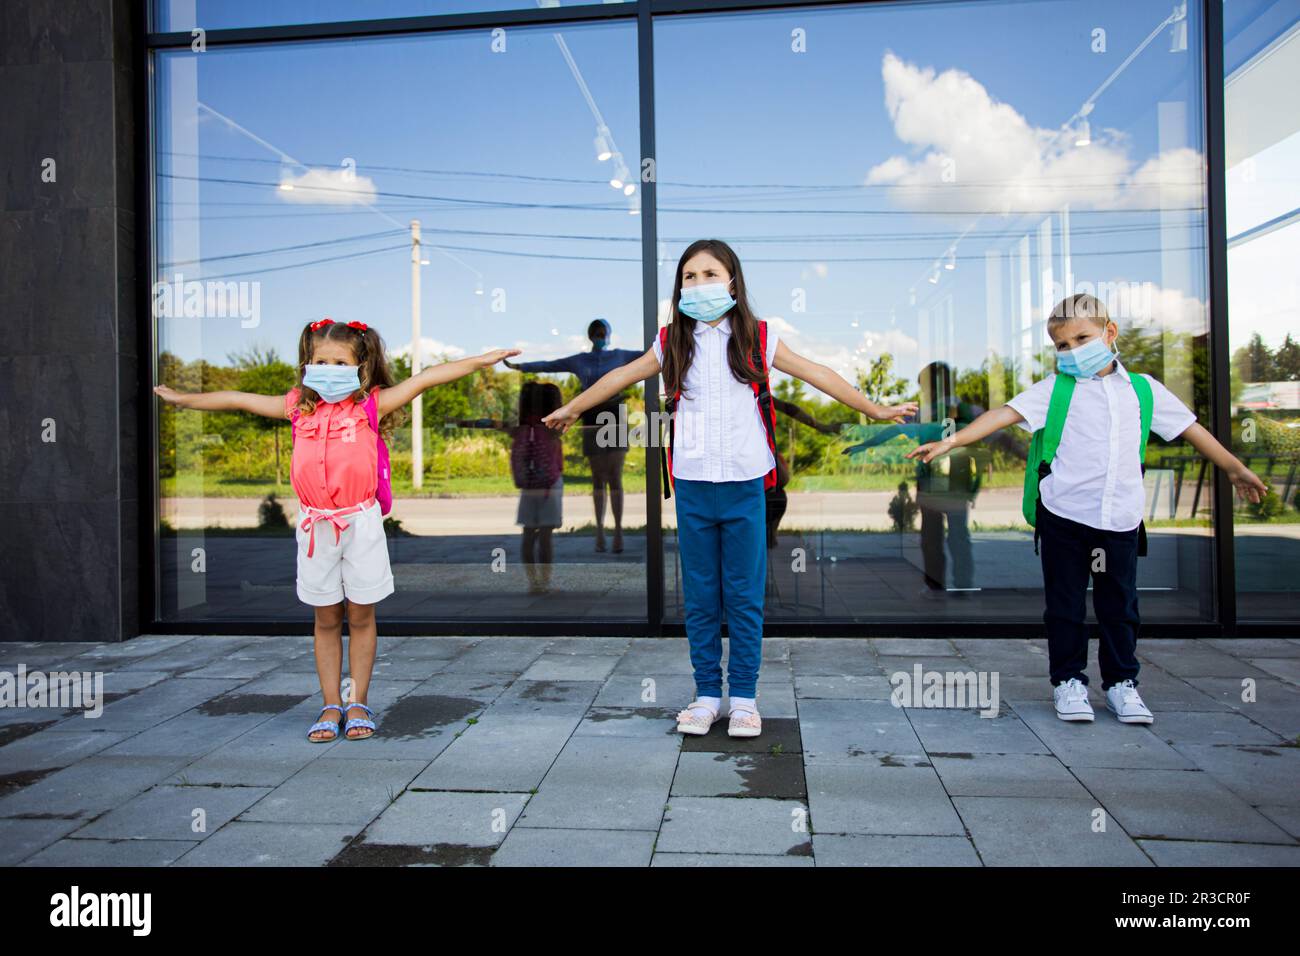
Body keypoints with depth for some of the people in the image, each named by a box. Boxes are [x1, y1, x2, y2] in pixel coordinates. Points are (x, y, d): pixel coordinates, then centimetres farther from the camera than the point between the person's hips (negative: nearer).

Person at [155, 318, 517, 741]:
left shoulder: (371, 405, -2)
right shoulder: (298, 407, 6)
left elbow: (424, 379, -8)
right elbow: (236, 399, 17)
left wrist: (480, 360, -11)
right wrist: (183, 398, 25)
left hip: (361, 522, -2)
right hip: (315, 526, 3)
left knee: (361, 615, 7)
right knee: (326, 619, 11)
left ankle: (357, 704, 18)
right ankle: (331, 706, 19)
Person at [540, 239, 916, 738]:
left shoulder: (758, 339, 3)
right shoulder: (672, 344, 6)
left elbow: (817, 374, 8)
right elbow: (620, 377, 18)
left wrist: (877, 410, 11)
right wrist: (570, 410, 27)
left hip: (744, 485, -1)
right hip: (692, 486, 2)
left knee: (744, 596, 4)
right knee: (700, 597, 7)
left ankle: (743, 696, 15)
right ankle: (706, 693, 18)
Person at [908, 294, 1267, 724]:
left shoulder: (1142, 389, 10)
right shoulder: (1055, 389, 2)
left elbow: (1189, 428, 20)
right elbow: (1006, 413, -9)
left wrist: (1236, 468, 30)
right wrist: (951, 441, -21)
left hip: (1120, 519, 2)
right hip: (1063, 515, -2)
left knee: (1119, 605, 10)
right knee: (1065, 604, 6)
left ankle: (1121, 682, 25)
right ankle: (1068, 680, 20)